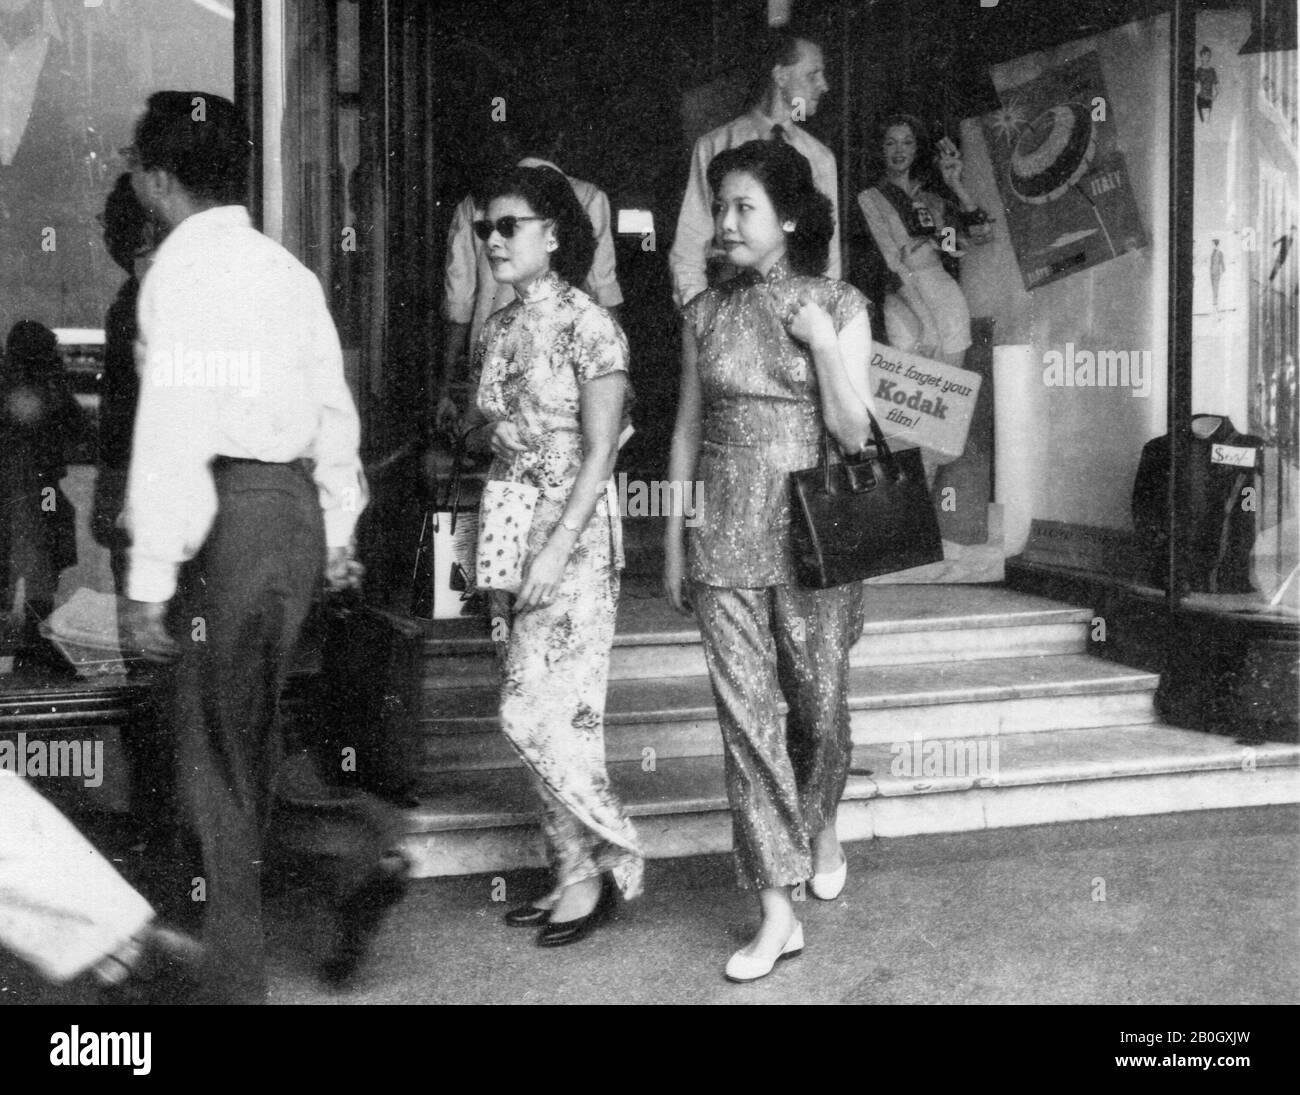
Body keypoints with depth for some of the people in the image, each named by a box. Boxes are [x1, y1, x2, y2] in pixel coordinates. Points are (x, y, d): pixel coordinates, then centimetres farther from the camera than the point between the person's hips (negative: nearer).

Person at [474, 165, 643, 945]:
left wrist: (555, 552, -18)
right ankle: (577, 873, 17)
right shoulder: (498, 329, 11)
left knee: (538, 710, -10)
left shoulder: (588, 325, -11)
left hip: (575, 535, -7)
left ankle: (607, 861, 6)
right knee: (558, 714, 9)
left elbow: (600, 453, -14)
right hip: (512, 535, 7)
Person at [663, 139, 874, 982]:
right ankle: (779, 912, 4)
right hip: (726, 537, 2)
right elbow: (689, 431, 11)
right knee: (747, 717, -2)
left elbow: (855, 433, -5)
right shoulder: (707, 313, 6)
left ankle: (821, 825, 42)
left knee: (820, 707, 9)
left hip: (813, 534, -2)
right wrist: (674, 541, 9)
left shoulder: (839, 306, -1)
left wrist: (821, 341, -15)